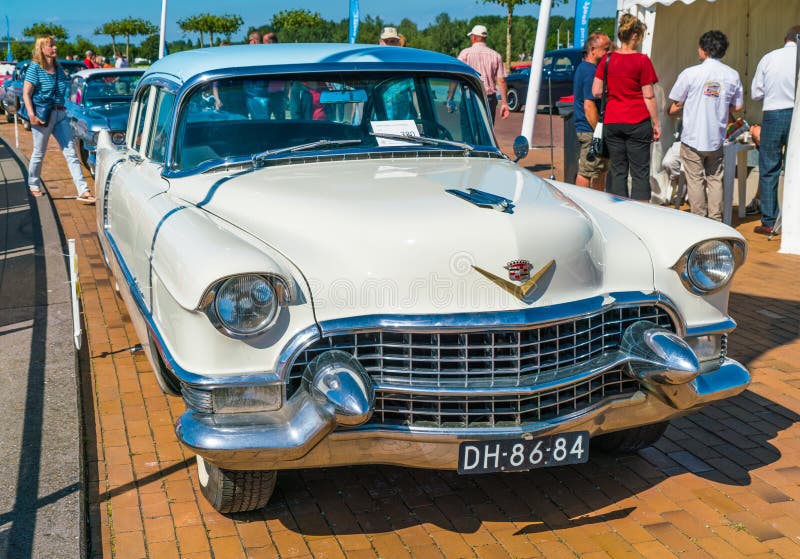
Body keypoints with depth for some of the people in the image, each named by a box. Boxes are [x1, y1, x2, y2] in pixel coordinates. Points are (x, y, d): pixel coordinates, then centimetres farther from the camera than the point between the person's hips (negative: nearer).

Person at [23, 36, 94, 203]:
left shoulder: (58, 68, 11)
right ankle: (33, 185, 29)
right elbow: (26, 94, -11)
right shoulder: (35, 68, -7)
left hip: (60, 114, 6)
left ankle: (83, 191, -6)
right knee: (39, 153, 7)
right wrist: (31, 116, -20)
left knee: (70, 152, -2)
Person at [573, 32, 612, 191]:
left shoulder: (583, 67, 15)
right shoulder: (591, 71, -18)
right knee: (586, 172, -4)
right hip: (590, 130, -11)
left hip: (584, 128, 11)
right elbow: (589, 106, -23)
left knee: (600, 170, 18)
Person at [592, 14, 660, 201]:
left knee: (618, 171, 9)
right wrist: (656, 124, 0)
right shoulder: (642, 60, -8)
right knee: (640, 173, 1)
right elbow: (649, 96, -7)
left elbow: (596, 91, 5)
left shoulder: (607, 59, 3)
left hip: (612, 122, 4)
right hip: (638, 122, -4)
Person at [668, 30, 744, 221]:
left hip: (692, 137, -3)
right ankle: (716, 219, 14)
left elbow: (676, 106, -4)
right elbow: (738, 106, 7)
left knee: (695, 180, 5)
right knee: (715, 179, 12)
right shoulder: (732, 75, 1)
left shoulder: (690, 73, -10)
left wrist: (671, 111, 18)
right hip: (716, 138, 3)